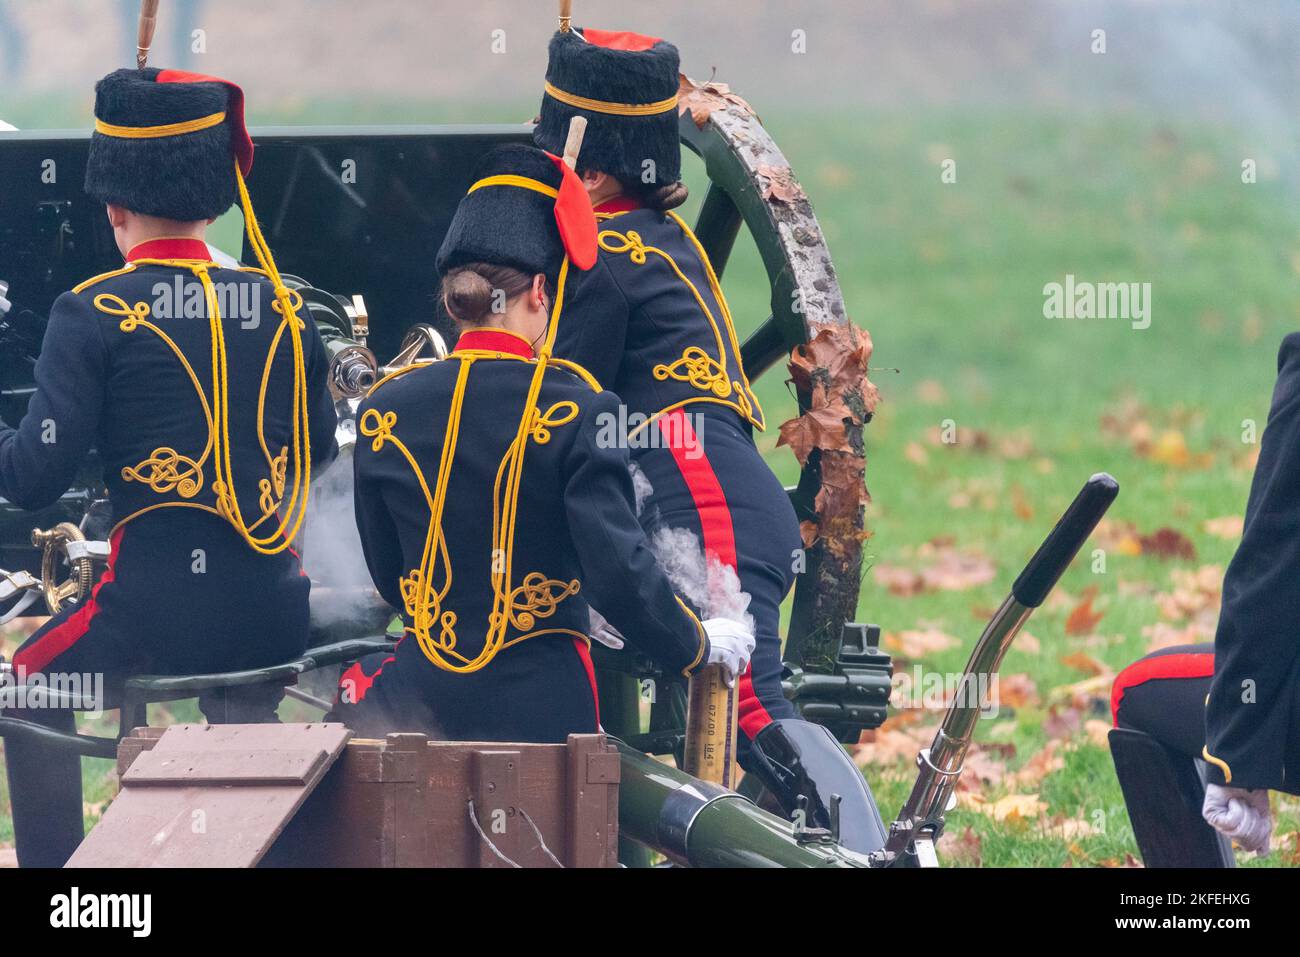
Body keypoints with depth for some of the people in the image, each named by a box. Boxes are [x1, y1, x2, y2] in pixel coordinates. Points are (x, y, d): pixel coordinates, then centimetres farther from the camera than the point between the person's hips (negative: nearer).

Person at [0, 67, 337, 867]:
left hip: (156, 611, -4)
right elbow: (318, 449, 18)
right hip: (272, 615, 4)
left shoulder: (94, 316, -9)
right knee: (242, 708, 36)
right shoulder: (280, 306, 4)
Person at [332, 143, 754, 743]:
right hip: (542, 709, -3)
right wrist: (700, 646, 1)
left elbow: (389, 579, 11)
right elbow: (620, 572, -16)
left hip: (422, 695, 3)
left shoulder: (385, 409, 1)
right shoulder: (573, 409, -12)